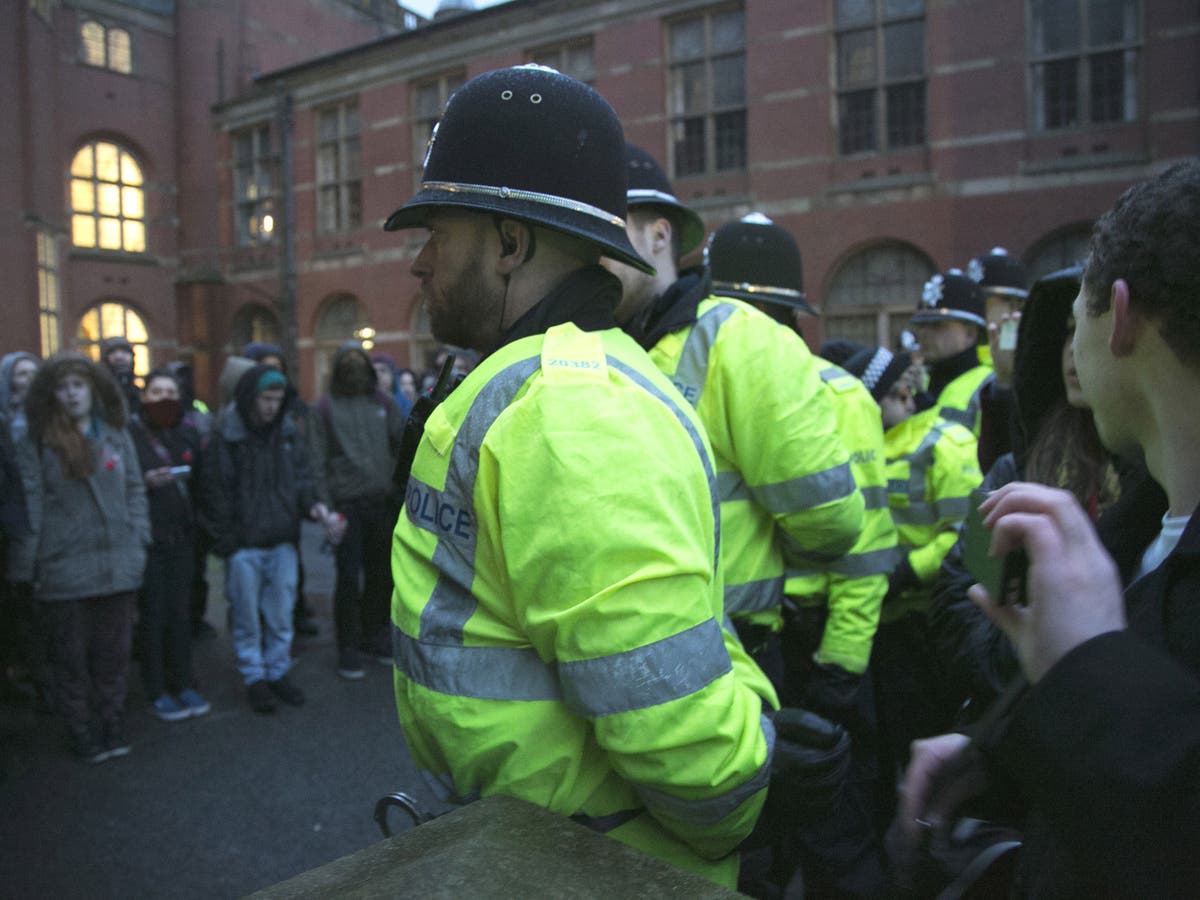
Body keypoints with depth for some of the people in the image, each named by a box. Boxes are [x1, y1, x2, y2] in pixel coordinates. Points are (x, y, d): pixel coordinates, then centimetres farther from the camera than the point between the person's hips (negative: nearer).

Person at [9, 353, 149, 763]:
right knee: (72, 655, 9)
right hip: (64, 570, -3)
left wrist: (138, 542, 3)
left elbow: (135, 491, 11)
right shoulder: (36, 444, -2)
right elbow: (28, 506, -5)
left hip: (119, 566, 3)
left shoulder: (116, 436, 7)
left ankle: (112, 723, 27)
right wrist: (26, 564, -7)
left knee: (114, 651, 12)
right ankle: (81, 729, 24)